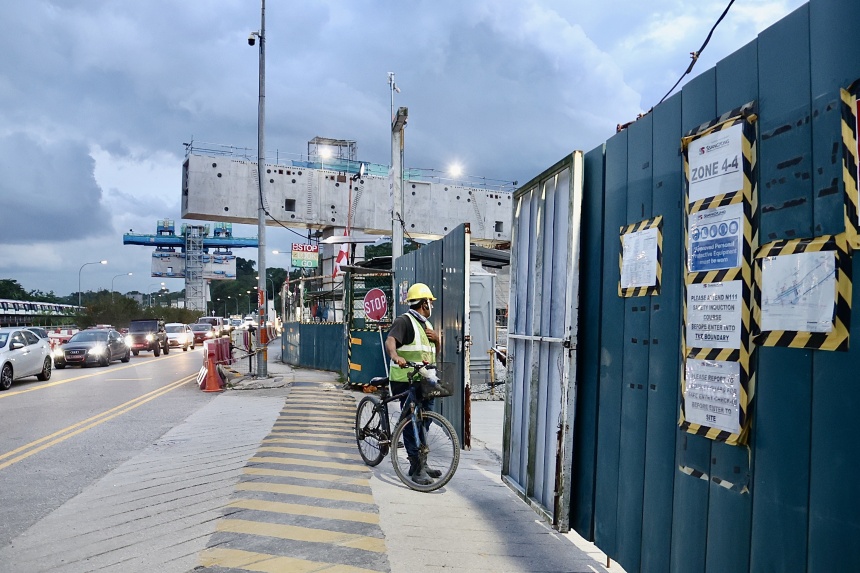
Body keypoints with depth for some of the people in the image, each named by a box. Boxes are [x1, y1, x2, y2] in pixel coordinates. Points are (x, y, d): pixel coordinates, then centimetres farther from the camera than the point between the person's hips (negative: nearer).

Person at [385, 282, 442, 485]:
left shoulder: (426, 324, 20)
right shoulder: (404, 321, -9)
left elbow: (436, 352, 24)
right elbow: (390, 341, -26)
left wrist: (437, 339, 2)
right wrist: (395, 356, -47)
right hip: (406, 381, -9)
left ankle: (420, 463, 27)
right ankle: (417, 468, -1)